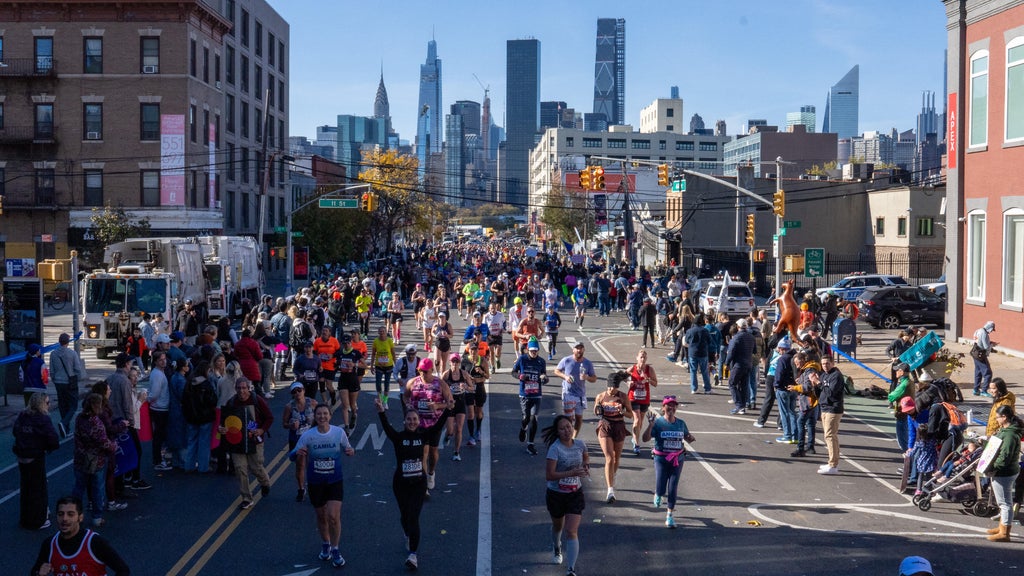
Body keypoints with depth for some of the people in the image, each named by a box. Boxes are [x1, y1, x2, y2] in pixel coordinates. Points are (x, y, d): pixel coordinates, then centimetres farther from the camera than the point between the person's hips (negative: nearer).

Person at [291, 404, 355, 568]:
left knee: (333, 516, -12)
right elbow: (300, 464, -6)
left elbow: (347, 449, 6)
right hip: (315, 482, 1)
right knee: (321, 516, 16)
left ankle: (335, 550, 8)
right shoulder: (307, 436, -11)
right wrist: (300, 455, -29)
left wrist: (351, 452, -18)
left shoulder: (339, 432, -10)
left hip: (335, 481, -1)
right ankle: (325, 544, 41)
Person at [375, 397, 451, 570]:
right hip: (401, 483, 1)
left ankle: (413, 554, -8)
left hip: (419, 483, -1)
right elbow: (387, 428, -27)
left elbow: (438, 425, -17)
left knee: (414, 517, -7)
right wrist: (381, 412, -45)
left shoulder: (423, 436, -5)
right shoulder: (398, 437, -9)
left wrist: (448, 410, -30)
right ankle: (408, 536, 49)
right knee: (405, 515, 16)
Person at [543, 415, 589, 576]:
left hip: (575, 494, 2)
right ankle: (556, 547, 56)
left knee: (571, 531, -10)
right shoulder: (555, 448, -22)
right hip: (556, 494, -2)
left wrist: (586, 466, -4)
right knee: (558, 526, 23)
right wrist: (572, 473, -33)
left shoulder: (580, 444, -6)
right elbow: (549, 475, -27)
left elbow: (586, 457, 19)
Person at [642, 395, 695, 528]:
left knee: (672, 489, 3)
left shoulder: (680, 423, 2)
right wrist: (650, 425, -28)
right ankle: (658, 494, 34)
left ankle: (670, 515, 16)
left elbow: (688, 438, 15)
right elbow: (646, 439, -14)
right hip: (661, 459, -2)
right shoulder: (658, 422, -9)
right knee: (661, 490, -4)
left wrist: (690, 437, -9)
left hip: (677, 460, 3)